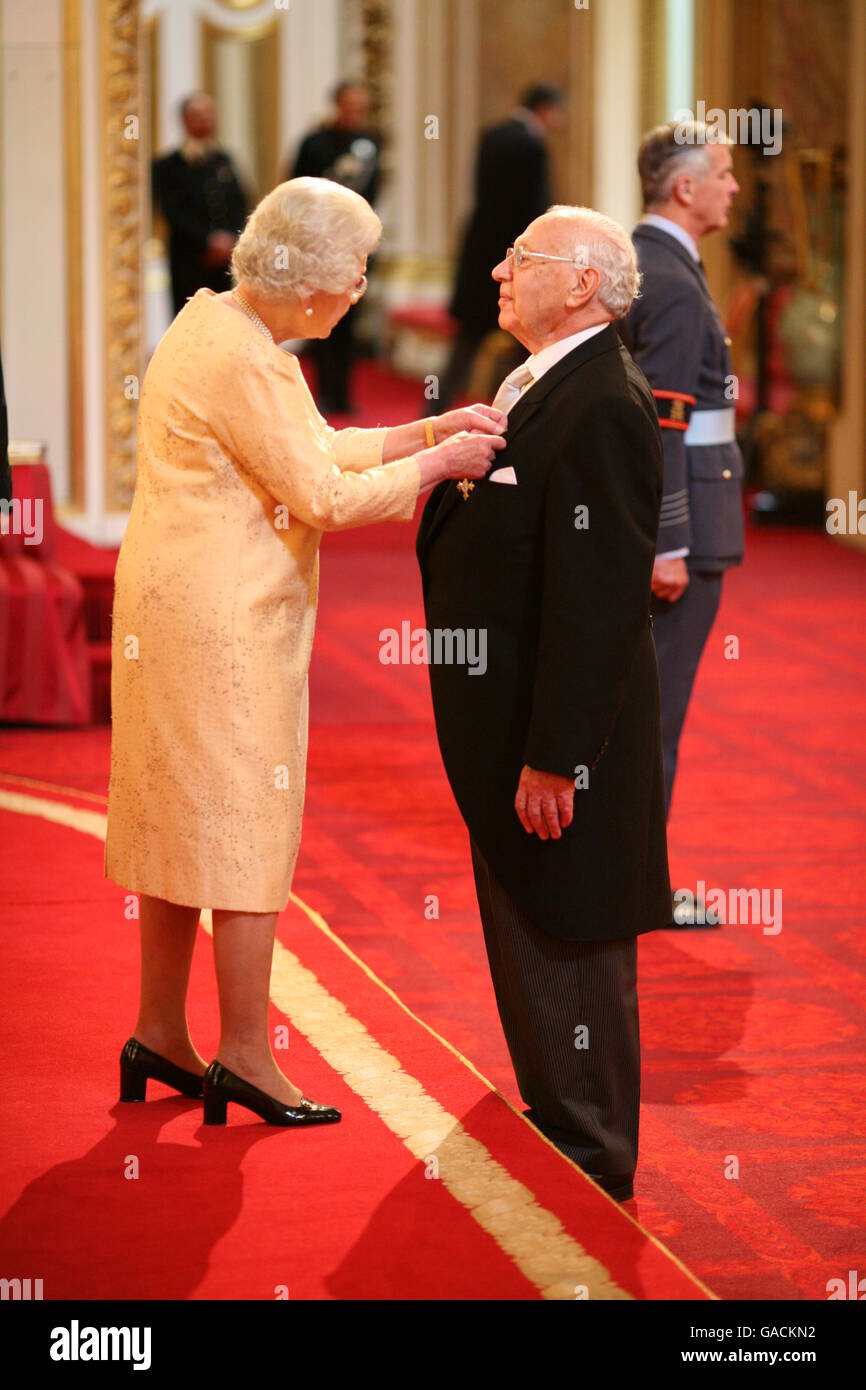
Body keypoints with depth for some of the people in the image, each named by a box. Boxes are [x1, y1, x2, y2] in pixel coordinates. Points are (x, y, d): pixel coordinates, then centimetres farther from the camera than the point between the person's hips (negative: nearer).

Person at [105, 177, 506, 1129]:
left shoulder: (219, 324, 11)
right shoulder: (240, 361, -20)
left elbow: (317, 447, 16)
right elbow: (323, 496, -18)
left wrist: (432, 430, 8)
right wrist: (437, 463, -8)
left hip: (179, 615, 10)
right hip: (224, 621, -10)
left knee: (182, 817, 15)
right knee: (246, 824, -3)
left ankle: (160, 1034, 23)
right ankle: (245, 1056, 4)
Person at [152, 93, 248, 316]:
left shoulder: (223, 160, 14)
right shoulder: (169, 166, -2)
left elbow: (239, 204, 11)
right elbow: (174, 213, -9)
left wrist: (230, 238, -7)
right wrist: (209, 241, -14)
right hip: (189, 262, -4)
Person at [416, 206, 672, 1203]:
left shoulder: (604, 409, -22)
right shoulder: (536, 386, 10)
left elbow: (595, 597, -25)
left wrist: (551, 758, -25)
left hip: (559, 736, -10)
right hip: (506, 723, 10)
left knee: (565, 944, 1)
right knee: (523, 934, 21)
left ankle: (589, 1162, 13)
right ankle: (554, 1121, 36)